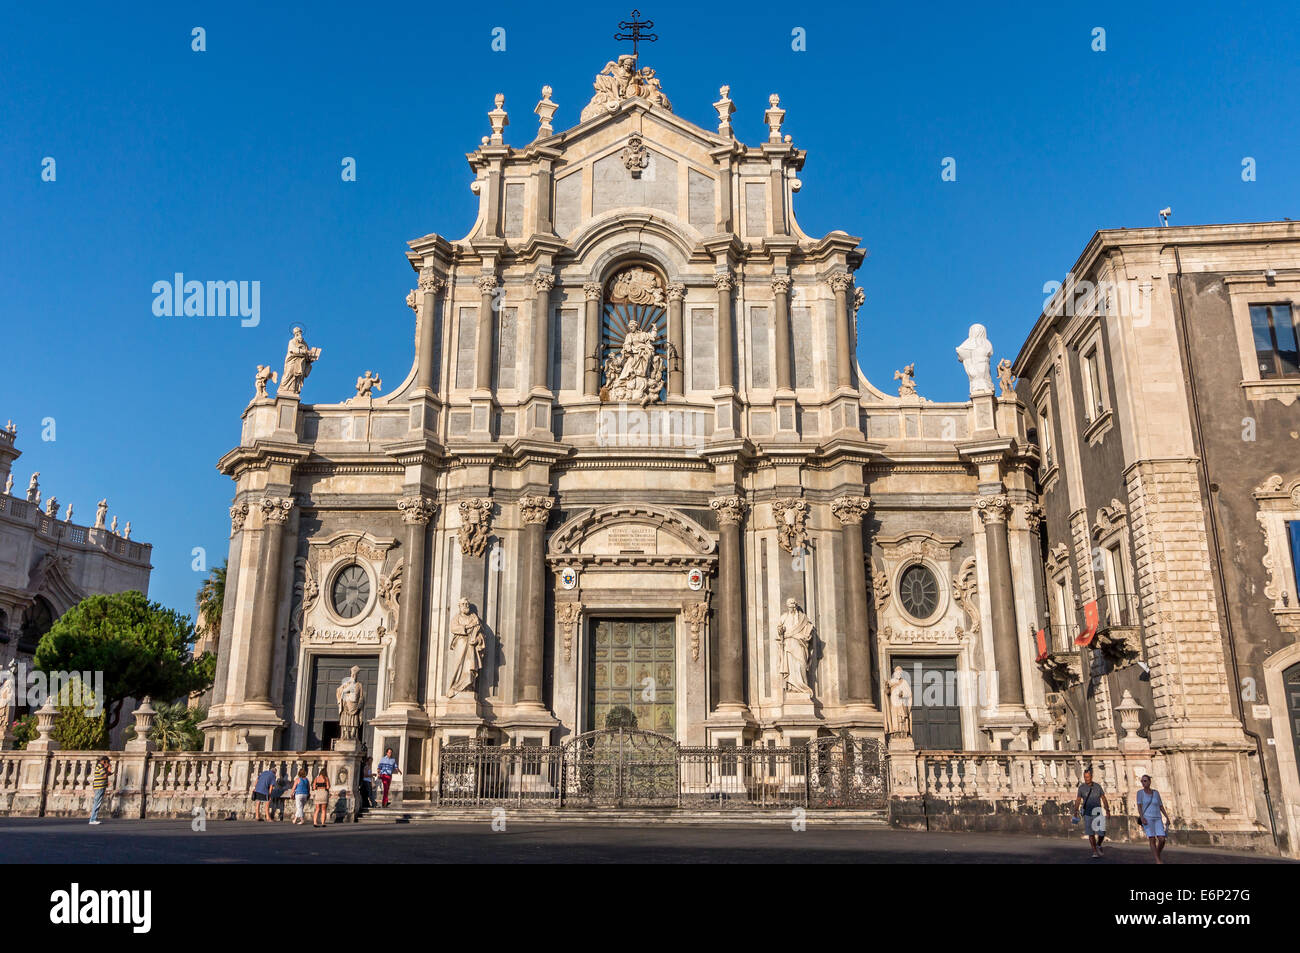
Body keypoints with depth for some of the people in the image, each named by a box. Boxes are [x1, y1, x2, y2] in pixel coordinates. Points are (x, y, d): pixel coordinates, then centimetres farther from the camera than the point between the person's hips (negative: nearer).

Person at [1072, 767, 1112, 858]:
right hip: (1087, 814, 0)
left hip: (1097, 813, 0)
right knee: (1091, 834, -3)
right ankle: (1095, 852, 3)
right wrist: (1075, 812, -10)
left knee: (1101, 833, -3)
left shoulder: (1097, 786, 1)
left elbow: (1104, 799, 6)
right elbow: (1078, 800, -2)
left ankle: (1098, 845, 26)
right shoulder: (1081, 787, -1)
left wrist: (1107, 811, -1)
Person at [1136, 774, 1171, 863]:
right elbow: (1139, 806, -6)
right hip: (1146, 818, -3)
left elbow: (1161, 806, 13)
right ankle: (1158, 861, -9)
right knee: (1152, 840, -14)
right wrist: (1142, 818, -20)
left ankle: (1157, 855, 17)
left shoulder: (1156, 792, 10)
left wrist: (1167, 818, 5)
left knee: (1162, 840, -9)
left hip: (1157, 819, 3)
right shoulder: (1140, 792, 1)